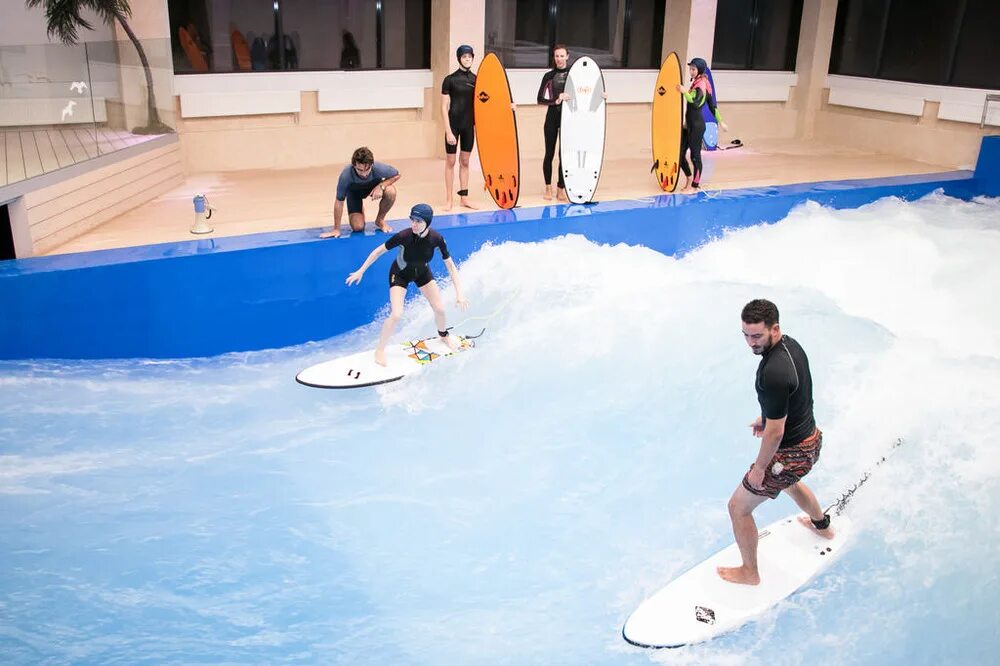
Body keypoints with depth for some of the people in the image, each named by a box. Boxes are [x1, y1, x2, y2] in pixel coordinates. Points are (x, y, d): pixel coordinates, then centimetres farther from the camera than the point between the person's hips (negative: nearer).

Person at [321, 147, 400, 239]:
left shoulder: (378, 168, -37)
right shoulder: (346, 175, -39)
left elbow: (396, 175, -15)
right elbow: (339, 202, -25)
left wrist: (381, 186, -34)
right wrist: (336, 229, -19)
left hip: (374, 186, 1)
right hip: (354, 192, -1)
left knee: (390, 192, -32)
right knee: (357, 227, -17)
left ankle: (380, 220, -2)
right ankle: (360, 210, 21)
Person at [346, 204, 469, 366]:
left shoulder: (436, 238, -28)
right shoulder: (404, 236, -35)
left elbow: (450, 265, -19)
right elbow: (379, 250, -20)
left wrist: (459, 294, -24)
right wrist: (360, 271, -15)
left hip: (422, 273, 3)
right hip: (400, 274, -3)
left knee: (439, 309, 3)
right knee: (396, 315, -18)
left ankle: (444, 335, 38)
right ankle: (380, 350, 6)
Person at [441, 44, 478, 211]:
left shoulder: (476, 79, 6)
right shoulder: (450, 80, -6)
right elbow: (444, 107, -7)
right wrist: (448, 131, -13)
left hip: (469, 125, 4)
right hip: (454, 124, -4)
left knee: (465, 161, 11)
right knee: (450, 161, 3)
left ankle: (464, 197, 18)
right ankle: (449, 199, 8)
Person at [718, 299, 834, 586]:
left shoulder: (774, 372, -35)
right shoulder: (791, 344, -6)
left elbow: (775, 431, -27)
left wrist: (759, 468, -15)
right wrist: (767, 417, 22)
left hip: (792, 452, -9)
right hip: (812, 437, 9)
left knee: (738, 507, 8)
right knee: (789, 482, 41)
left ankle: (749, 572, 27)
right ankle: (822, 525, 66)